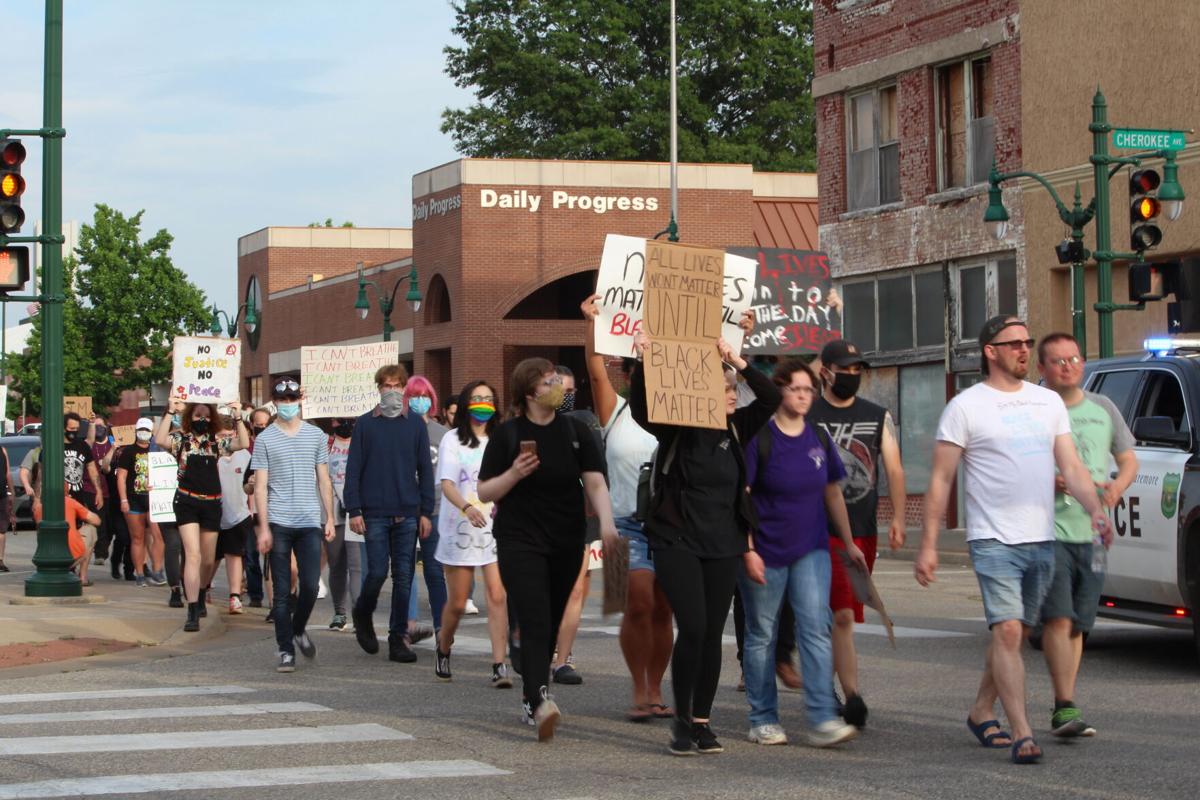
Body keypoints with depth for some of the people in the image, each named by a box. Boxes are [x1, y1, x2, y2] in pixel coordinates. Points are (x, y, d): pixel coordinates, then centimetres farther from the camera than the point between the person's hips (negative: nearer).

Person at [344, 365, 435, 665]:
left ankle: (398, 638, 8)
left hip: (408, 514, 2)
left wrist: (426, 512, 3)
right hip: (375, 513, -2)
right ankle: (362, 615, 23)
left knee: (404, 577, 2)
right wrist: (354, 510, -5)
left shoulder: (416, 424, 7)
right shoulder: (365, 424, 3)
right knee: (377, 572, -5)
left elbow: (425, 470, 9)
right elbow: (353, 469, 2)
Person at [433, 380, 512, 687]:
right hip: (460, 529, -2)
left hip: (495, 527, 2)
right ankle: (444, 650, 31)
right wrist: (467, 507, -30)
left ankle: (499, 665, -15)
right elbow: (447, 484, -12)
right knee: (457, 603, 4)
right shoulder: (453, 440, 0)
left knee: (498, 596, -12)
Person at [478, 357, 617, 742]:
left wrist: (606, 521, -19)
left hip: (567, 544, 4)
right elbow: (485, 493, 0)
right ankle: (540, 702, -29)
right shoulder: (507, 435, -2)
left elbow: (595, 482, -2)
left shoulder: (575, 431, 5)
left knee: (551, 624, 11)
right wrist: (514, 474, -18)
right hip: (520, 541, -4)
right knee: (535, 622, -17)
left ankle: (531, 699, 26)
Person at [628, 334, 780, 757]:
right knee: (692, 627, -13)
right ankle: (681, 719, 1)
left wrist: (734, 359, -14)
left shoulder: (734, 429, 6)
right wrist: (642, 362, -33)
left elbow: (771, 398, -5)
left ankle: (701, 722, 14)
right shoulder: (676, 429, -4)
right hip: (677, 543, -4)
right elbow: (640, 406, -19)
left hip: (723, 546, 4)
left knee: (712, 634, 5)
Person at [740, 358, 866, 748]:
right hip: (765, 554, -4)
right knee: (761, 636, 5)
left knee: (815, 631, -7)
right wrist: (748, 551, -16)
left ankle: (822, 720, -10)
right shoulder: (758, 438, -8)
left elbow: (833, 493, 17)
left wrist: (848, 543, 18)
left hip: (811, 551, 4)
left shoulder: (819, 439, 7)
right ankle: (763, 720, 15)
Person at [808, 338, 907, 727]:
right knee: (842, 615, -16)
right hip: (822, 530, -5)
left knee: (843, 615, 13)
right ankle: (853, 696, -21)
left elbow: (894, 468, 5)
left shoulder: (878, 417, 12)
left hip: (863, 531, 5)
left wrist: (897, 518, -7)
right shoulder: (806, 416, 0)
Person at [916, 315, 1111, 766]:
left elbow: (1071, 466, 8)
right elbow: (940, 480, -3)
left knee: (1017, 634, 13)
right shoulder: (966, 407, -3)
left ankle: (981, 713, 30)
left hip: (1041, 541, 6)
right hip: (994, 540, -6)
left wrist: (1096, 509, -10)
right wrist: (928, 544, -7)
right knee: (1008, 632, -16)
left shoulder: (1049, 402, 12)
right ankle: (1022, 735, -19)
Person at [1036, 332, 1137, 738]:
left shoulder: (1103, 409, 14)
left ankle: (1062, 712, 13)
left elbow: (1129, 460, 20)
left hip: (1093, 533, 5)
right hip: (1047, 530, -5)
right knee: (1059, 619, -17)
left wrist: (1117, 486, -3)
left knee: (1077, 625, 7)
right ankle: (1066, 706, -20)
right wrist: (1047, 482, -18)